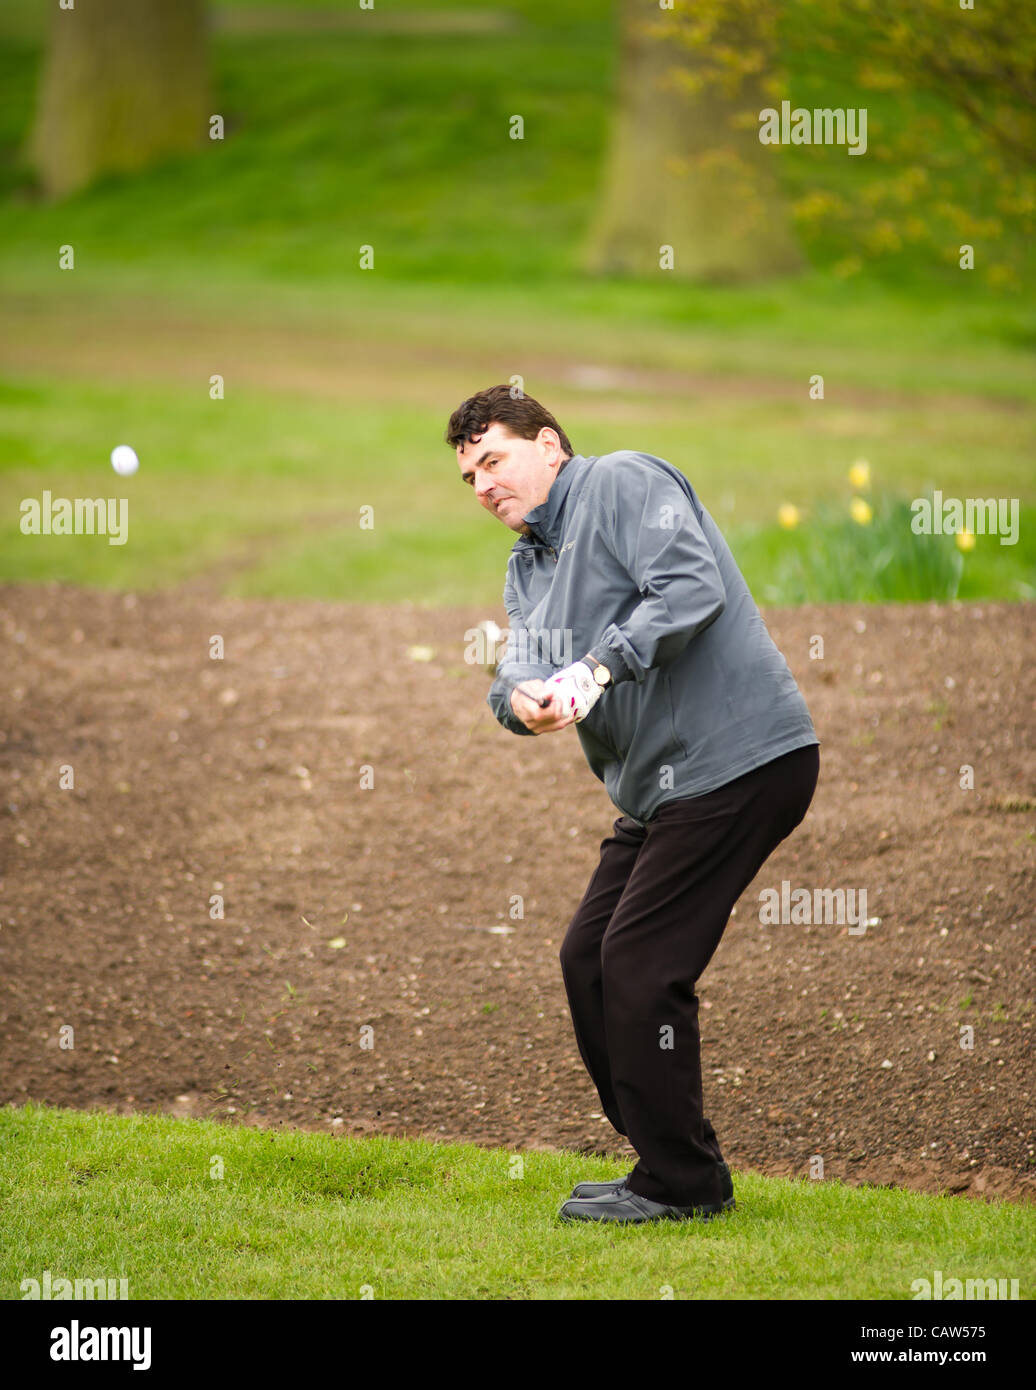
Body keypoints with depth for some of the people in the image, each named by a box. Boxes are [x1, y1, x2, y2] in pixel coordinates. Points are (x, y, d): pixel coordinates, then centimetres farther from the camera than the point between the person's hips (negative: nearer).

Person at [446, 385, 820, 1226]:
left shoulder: (622, 484, -7)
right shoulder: (528, 569, 20)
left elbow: (690, 587, -23)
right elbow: (523, 664, 3)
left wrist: (599, 666, -31)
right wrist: (522, 696, -21)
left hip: (740, 761, -10)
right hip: (661, 784, 10)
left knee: (639, 968, -11)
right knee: (589, 960, 12)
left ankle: (682, 1185, 0)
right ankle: (668, 1163, 22)